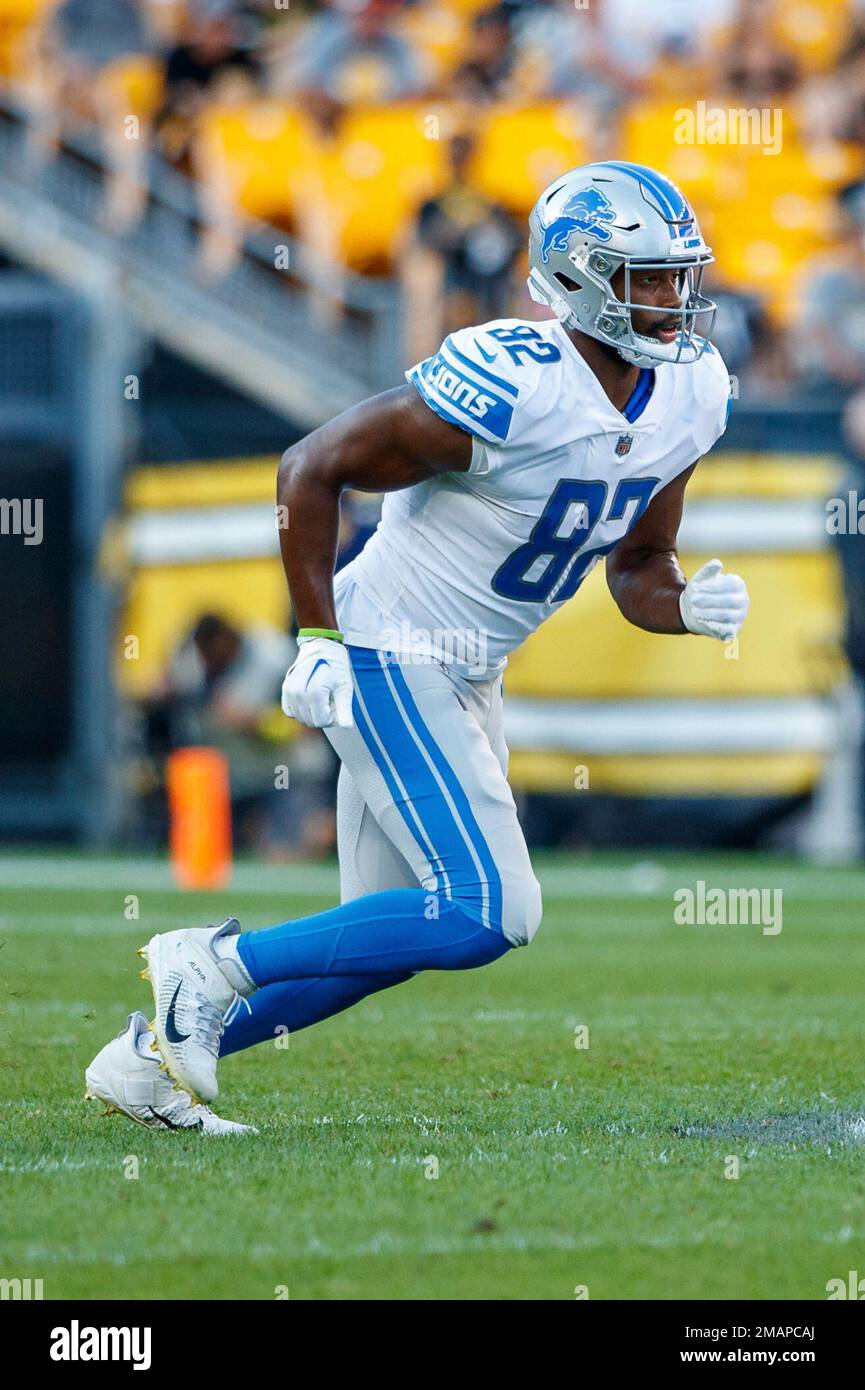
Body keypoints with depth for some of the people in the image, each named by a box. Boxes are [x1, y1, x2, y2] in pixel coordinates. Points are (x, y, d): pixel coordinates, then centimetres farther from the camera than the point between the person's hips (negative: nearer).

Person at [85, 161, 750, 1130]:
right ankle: (219, 967, -5)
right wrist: (317, 642, -18)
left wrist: (691, 606, -10)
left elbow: (636, 570, 12)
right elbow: (313, 468, -18)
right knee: (491, 915, -16)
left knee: (388, 935, 12)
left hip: (466, 680, 9)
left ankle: (157, 1052, 24)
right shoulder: (512, 386, -25)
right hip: (385, 663, -9)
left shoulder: (688, 396, 0)